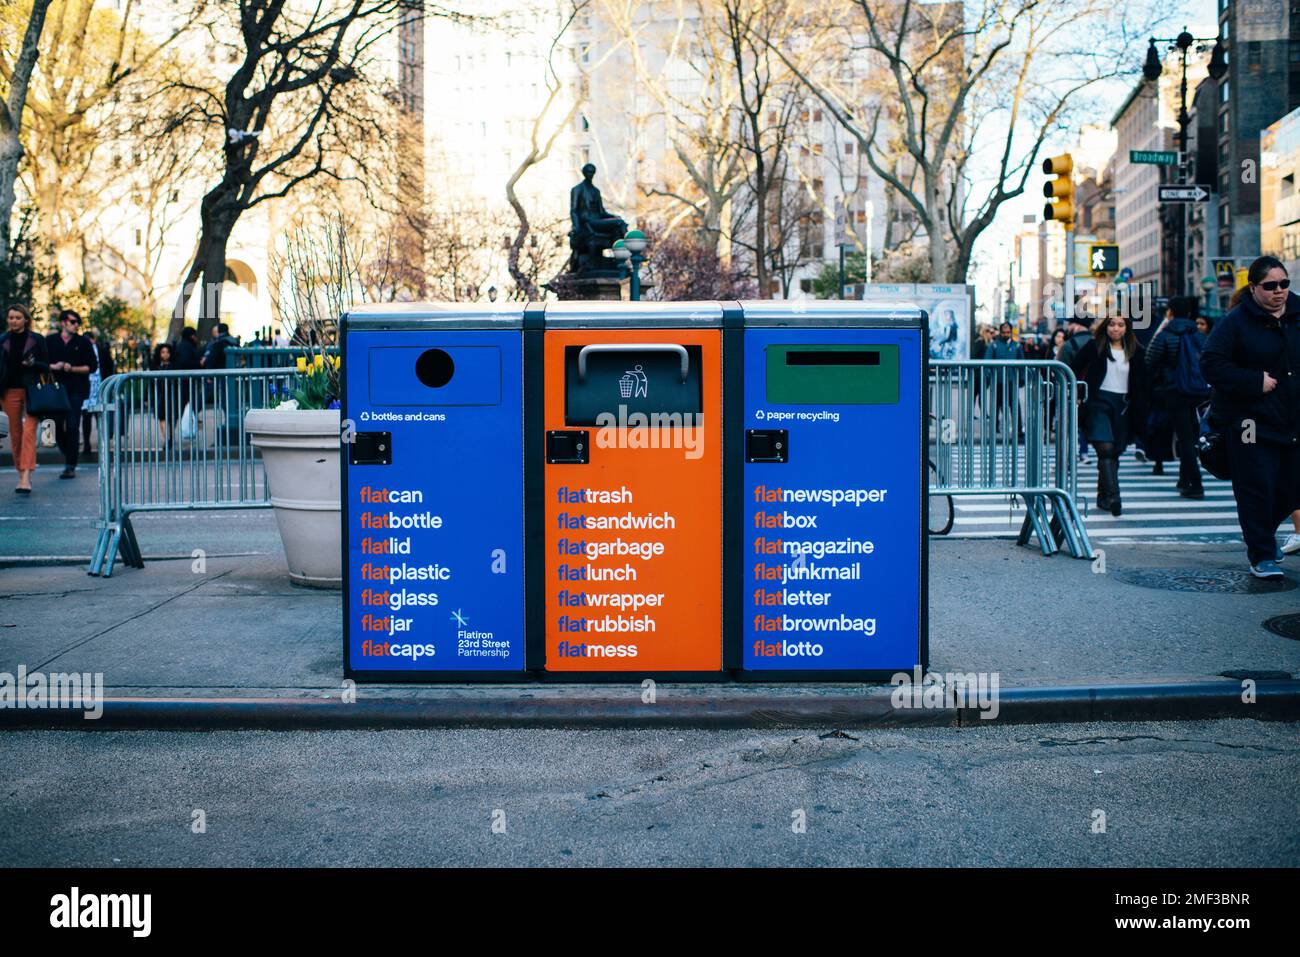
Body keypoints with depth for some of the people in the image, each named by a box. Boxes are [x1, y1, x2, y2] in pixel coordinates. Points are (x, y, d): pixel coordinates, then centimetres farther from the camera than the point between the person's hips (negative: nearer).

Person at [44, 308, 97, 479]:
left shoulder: (83, 342, 6)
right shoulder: (50, 341, 9)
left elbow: (92, 366, 2)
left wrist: (72, 369, -11)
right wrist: (53, 367, -9)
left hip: (76, 389, -2)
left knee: (72, 426, -11)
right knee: (59, 426, 4)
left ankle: (70, 466, -9)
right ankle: (68, 456, 26)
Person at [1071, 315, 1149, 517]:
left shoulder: (1135, 351, 7)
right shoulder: (1094, 347, 0)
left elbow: (1141, 383, 10)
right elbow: (1075, 370, 5)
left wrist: (1140, 411, 4)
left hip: (1123, 406, 3)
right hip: (1099, 403, -3)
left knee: (1115, 452, 6)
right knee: (1106, 448, -17)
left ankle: (1103, 496, 18)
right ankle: (1112, 496, -24)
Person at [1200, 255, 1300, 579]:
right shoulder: (1236, 321, -6)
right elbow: (1212, 364, -12)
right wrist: (1255, 381, -17)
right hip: (1251, 421, -5)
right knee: (1256, 489, -4)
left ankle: (1263, 533, 36)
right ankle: (1261, 556, 7)